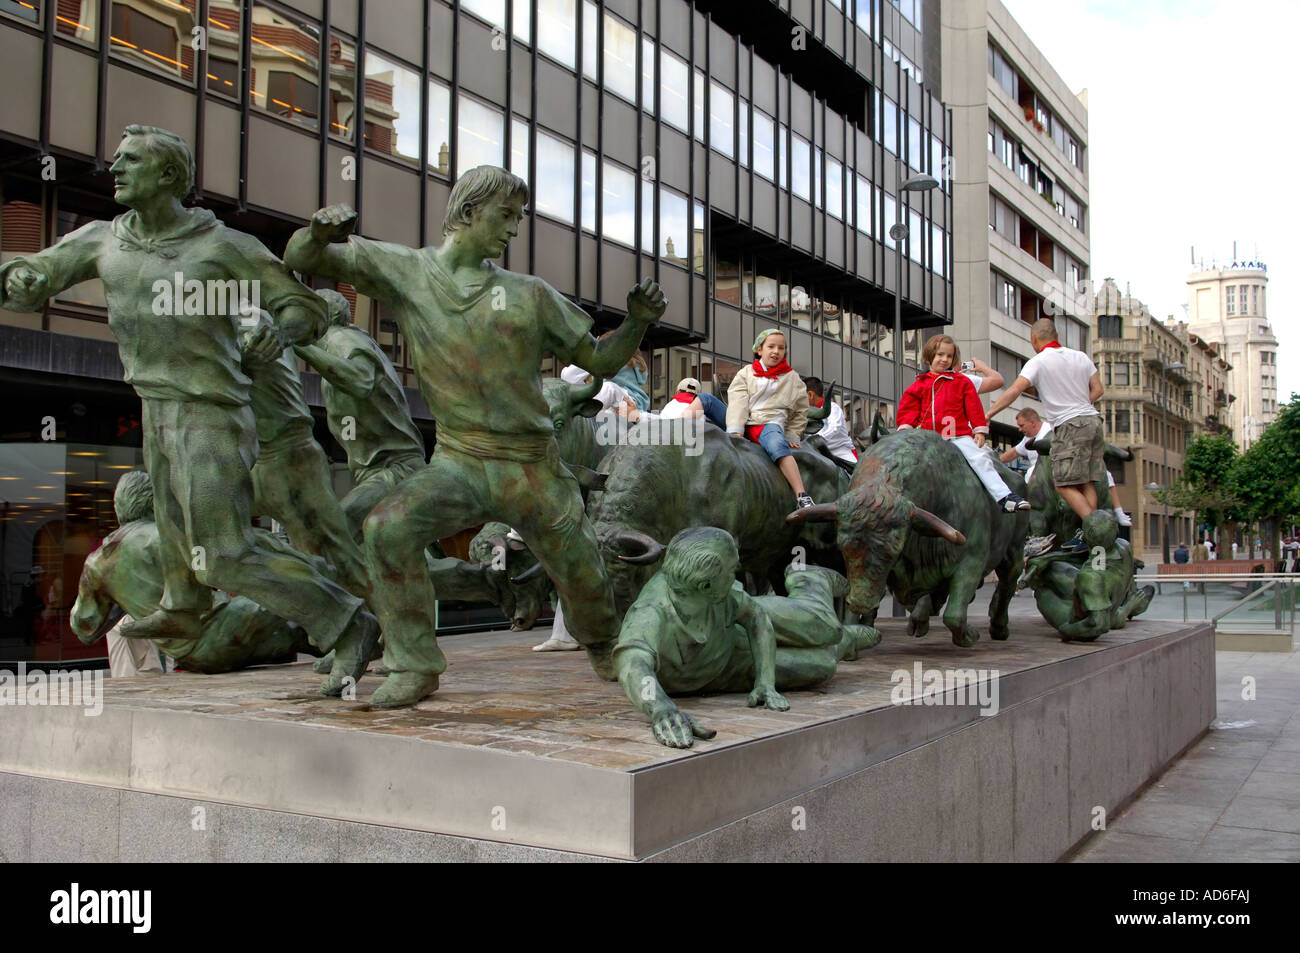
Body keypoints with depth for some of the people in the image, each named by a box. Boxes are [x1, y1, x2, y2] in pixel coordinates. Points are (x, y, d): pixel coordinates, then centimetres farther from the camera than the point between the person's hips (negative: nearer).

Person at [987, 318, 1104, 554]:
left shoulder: (1038, 362, -6)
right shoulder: (1080, 356, 13)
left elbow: (1014, 390, -15)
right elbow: (1098, 389, 12)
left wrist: (988, 413, -14)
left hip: (1069, 426, -7)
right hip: (1092, 419, 7)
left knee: (1064, 484, -6)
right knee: (1086, 482, 7)